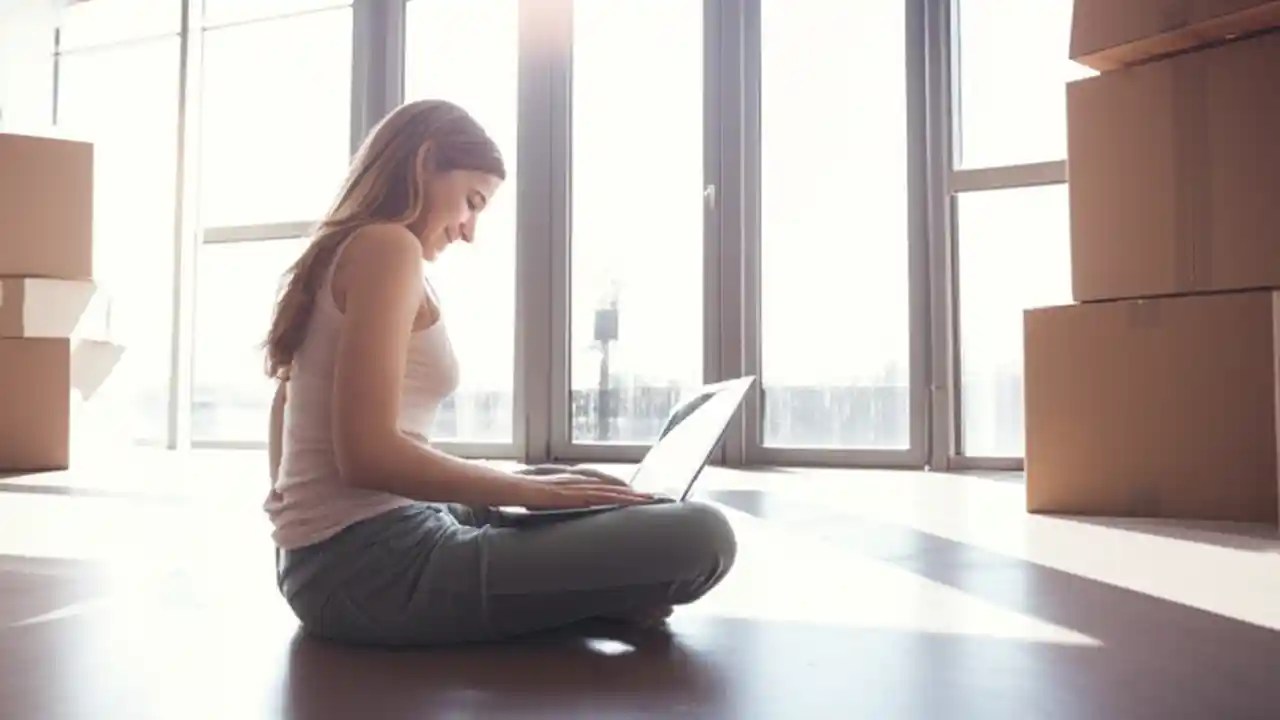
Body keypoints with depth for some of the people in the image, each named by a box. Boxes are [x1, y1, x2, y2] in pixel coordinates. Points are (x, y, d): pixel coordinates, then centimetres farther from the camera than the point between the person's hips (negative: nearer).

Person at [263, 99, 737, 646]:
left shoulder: (334, 259, 18)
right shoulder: (387, 245, -9)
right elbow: (367, 453, -20)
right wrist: (531, 489, -12)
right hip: (371, 569, -10)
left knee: (573, 486, 30)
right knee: (700, 537, -18)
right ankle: (608, 602, 9)